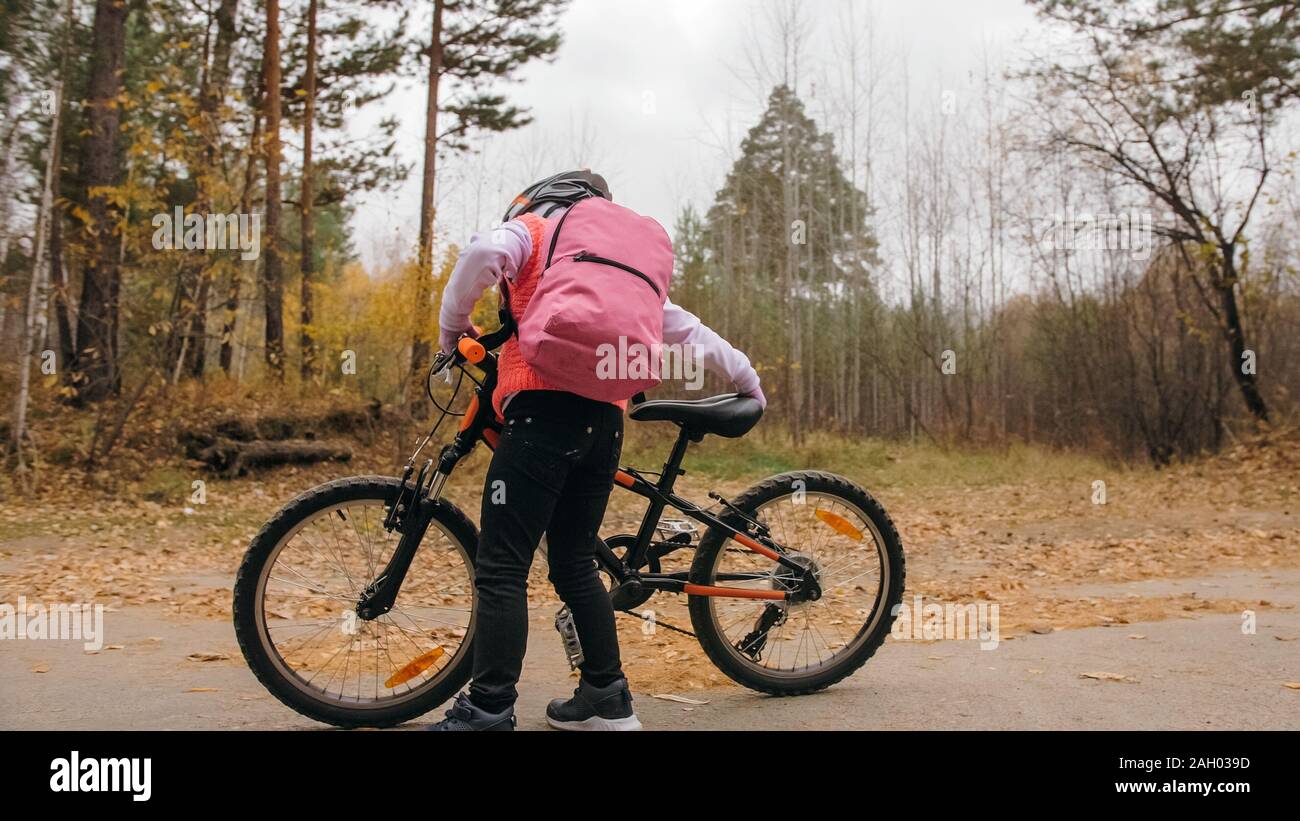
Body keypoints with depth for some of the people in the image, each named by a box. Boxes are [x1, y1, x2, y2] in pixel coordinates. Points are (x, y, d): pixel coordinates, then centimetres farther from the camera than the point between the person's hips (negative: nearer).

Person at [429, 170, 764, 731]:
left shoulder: (532, 228, 13)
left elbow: (485, 251, -11)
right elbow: (681, 325, 31)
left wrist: (453, 320, 4)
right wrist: (741, 371, 39)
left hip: (546, 408, -7)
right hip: (606, 418, 7)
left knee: (501, 570, -7)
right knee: (575, 565, 16)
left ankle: (487, 715, -8)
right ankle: (608, 699, 21)